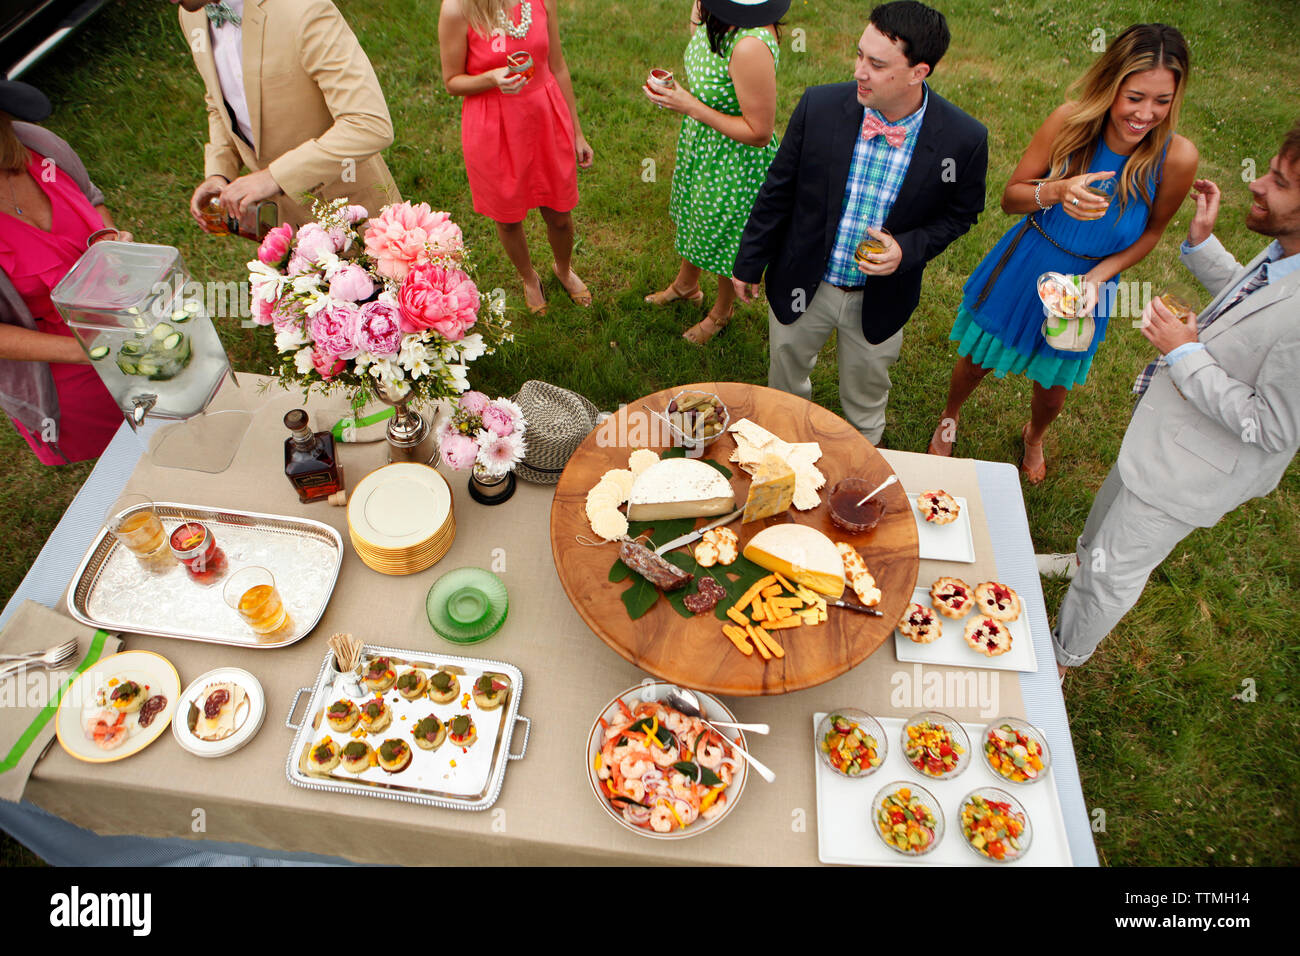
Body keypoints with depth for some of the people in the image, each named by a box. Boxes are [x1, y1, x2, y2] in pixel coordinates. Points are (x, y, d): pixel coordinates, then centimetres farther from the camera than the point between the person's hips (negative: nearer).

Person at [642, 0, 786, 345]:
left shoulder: (751, 45, -39)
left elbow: (759, 133, -31)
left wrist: (691, 107, -28)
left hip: (734, 161, -8)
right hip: (700, 142, 8)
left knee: (724, 238, 16)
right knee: (694, 216, 30)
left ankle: (722, 311, 47)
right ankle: (686, 284, 60)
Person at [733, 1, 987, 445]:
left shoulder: (964, 139, -20)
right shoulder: (819, 105, -18)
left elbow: (960, 213, -2)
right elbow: (778, 189, -6)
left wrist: (907, 250, -22)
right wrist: (749, 263, 2)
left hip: (880, 302, 0)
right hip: (802, 287, 1)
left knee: (866, 394, 25)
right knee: (785, 383, 24)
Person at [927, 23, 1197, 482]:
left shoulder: (1176, 157, -21)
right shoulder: (1072, 121, -23)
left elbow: (1151, 232, -4)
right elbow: (1010, 197, -12)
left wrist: (1099, 274, -20)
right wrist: (1055, 191, -33)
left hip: (1086, 284, 1)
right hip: (1024, 268, -1)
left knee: (1053, 388, 19)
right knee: (977, 361, 18)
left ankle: (1033, 437, 57)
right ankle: (949, 418, 54)